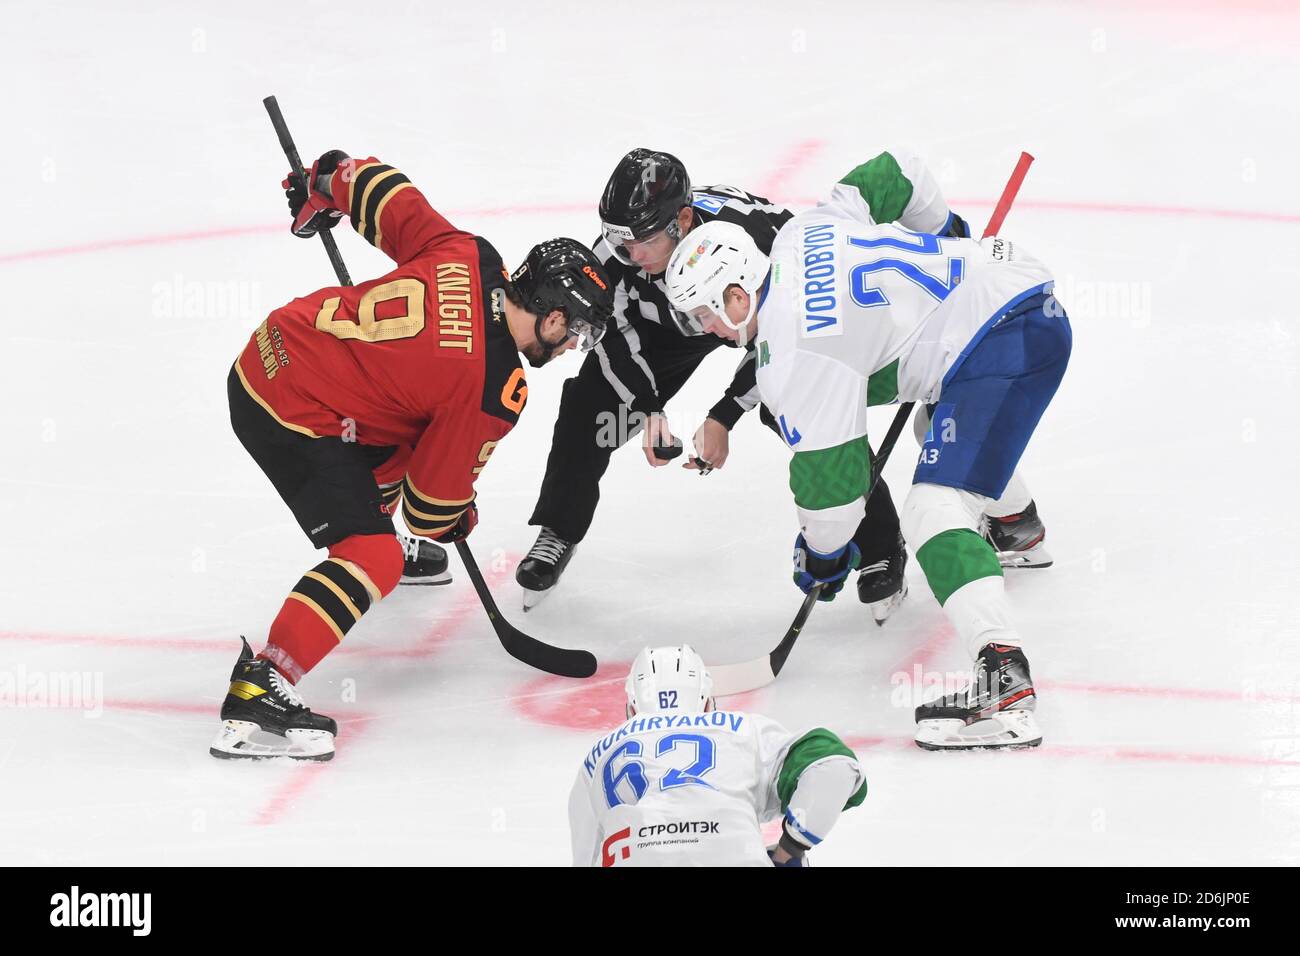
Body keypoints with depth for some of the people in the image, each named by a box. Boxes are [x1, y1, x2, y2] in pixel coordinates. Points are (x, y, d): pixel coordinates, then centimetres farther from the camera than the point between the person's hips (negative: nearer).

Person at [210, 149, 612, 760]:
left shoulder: (469, 256, -2)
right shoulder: (495, 390, -18)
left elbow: (390, 201, 10)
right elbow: (438, 493, -7)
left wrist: (328, 185, 29)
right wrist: (453, 523, 16)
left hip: (271, 350, 10)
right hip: (292, 418, -10)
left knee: (393, 445, 33)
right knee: (373, 560, -14)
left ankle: (373, 528, 64)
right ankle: (255, 697, -21)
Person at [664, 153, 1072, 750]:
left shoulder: (791, 353, -14)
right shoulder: (801, 232, 10)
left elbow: (830, 471, -9)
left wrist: (821, 555, 8)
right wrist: (943, 240, 40)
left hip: (1004, 346, -11)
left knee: (935, 509, -18)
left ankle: (1004, 682, -33)